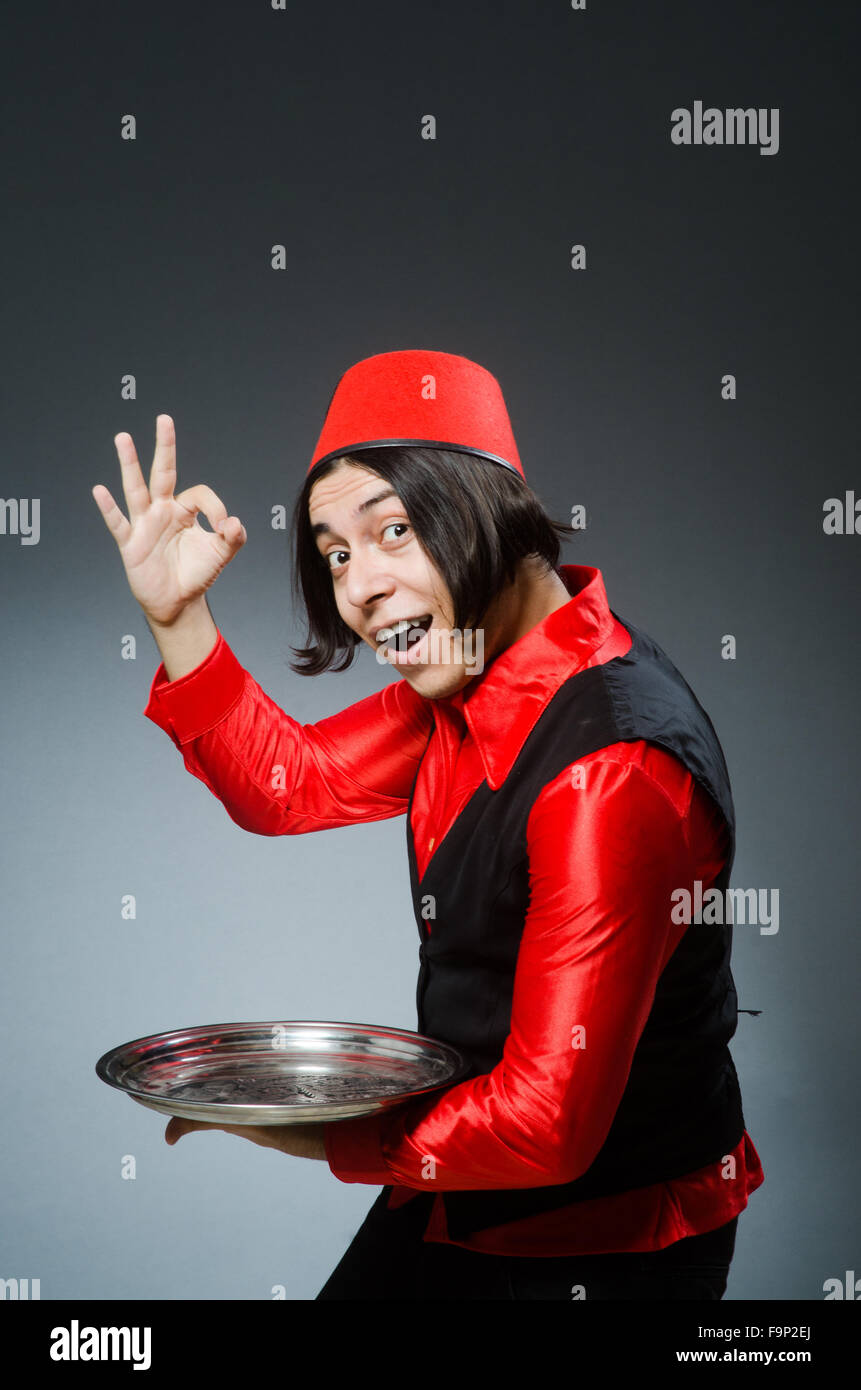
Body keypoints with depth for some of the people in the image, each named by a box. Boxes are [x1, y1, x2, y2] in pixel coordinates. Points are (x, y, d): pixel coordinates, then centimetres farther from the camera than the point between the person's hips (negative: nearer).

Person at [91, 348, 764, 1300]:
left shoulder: (611, 774, -32)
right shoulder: (473, 672, -5)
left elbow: (547, 1123, -28)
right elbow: (291, 784, 8)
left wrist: (316, 1137, -15)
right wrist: (175, 616, -5)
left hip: (604, 1247, -7)